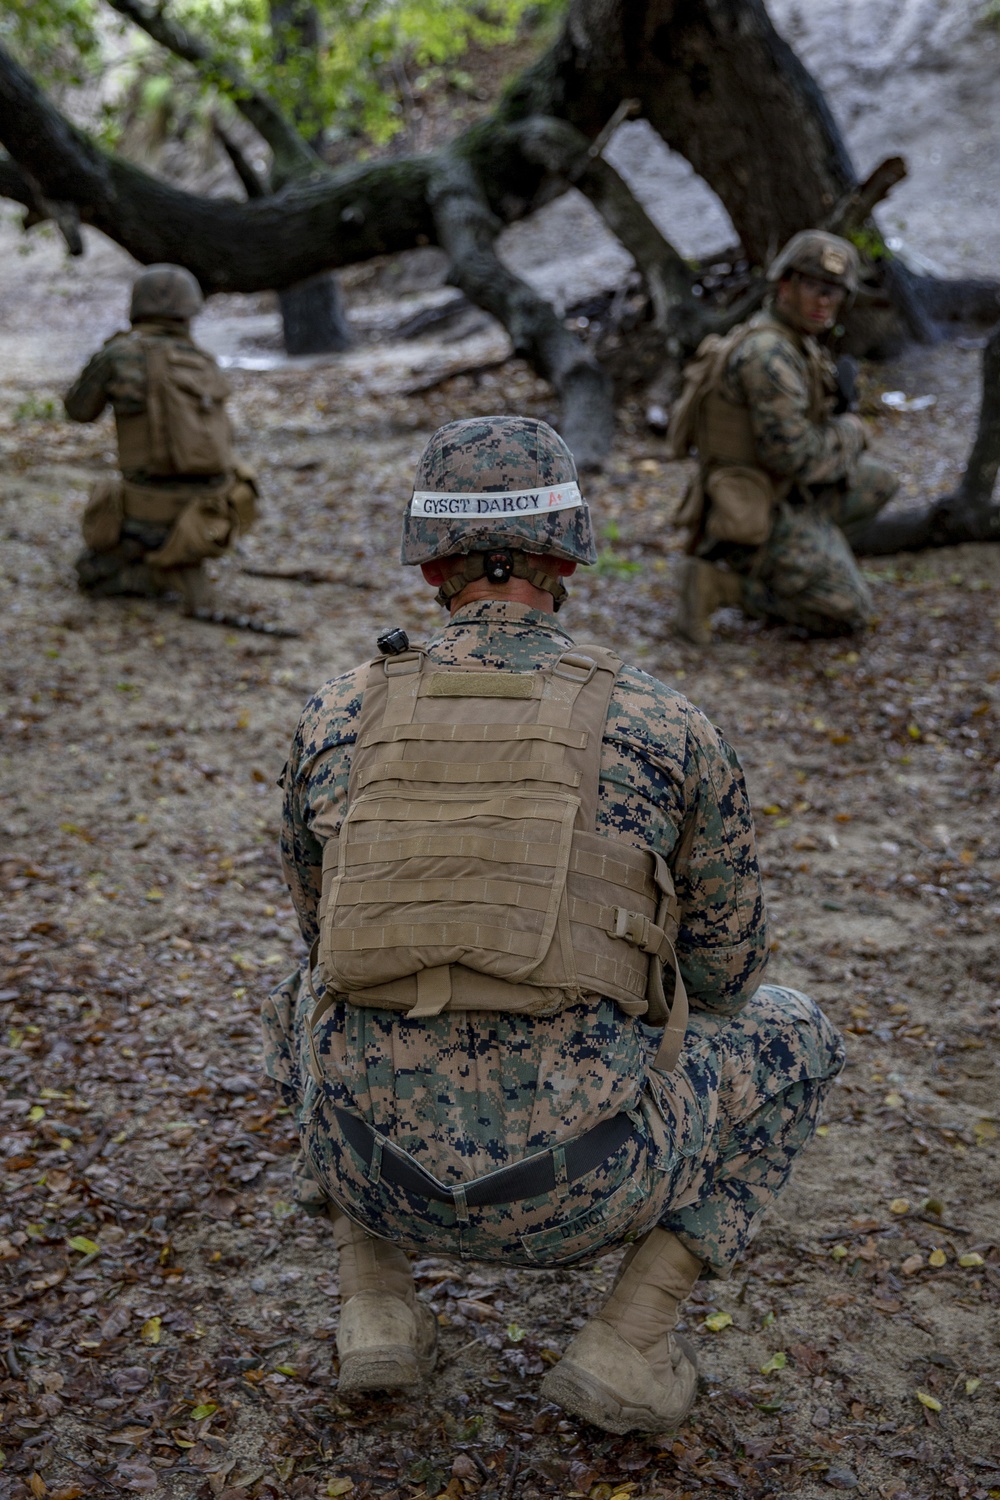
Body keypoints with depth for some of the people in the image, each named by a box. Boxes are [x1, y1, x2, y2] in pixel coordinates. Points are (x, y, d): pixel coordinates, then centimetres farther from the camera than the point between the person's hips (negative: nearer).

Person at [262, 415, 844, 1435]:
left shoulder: (336, 720, 3)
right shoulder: (665, 728, -3)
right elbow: (724, 972, 10)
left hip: (376, 1170, 3)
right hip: (577, 1190, -2)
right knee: (790, 1038, 25)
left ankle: (375, 1305, 21)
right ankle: (629, 1342, 12)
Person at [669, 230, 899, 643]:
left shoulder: (792, 342, 8)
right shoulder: (767, 353, -24)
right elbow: (792, 453, -27)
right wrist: (851, 432, -9)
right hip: (762, 521, -10)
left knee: (877, 482, 20)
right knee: (849, 614, -5)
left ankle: (779, 571, 13)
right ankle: (720, 585, -5)